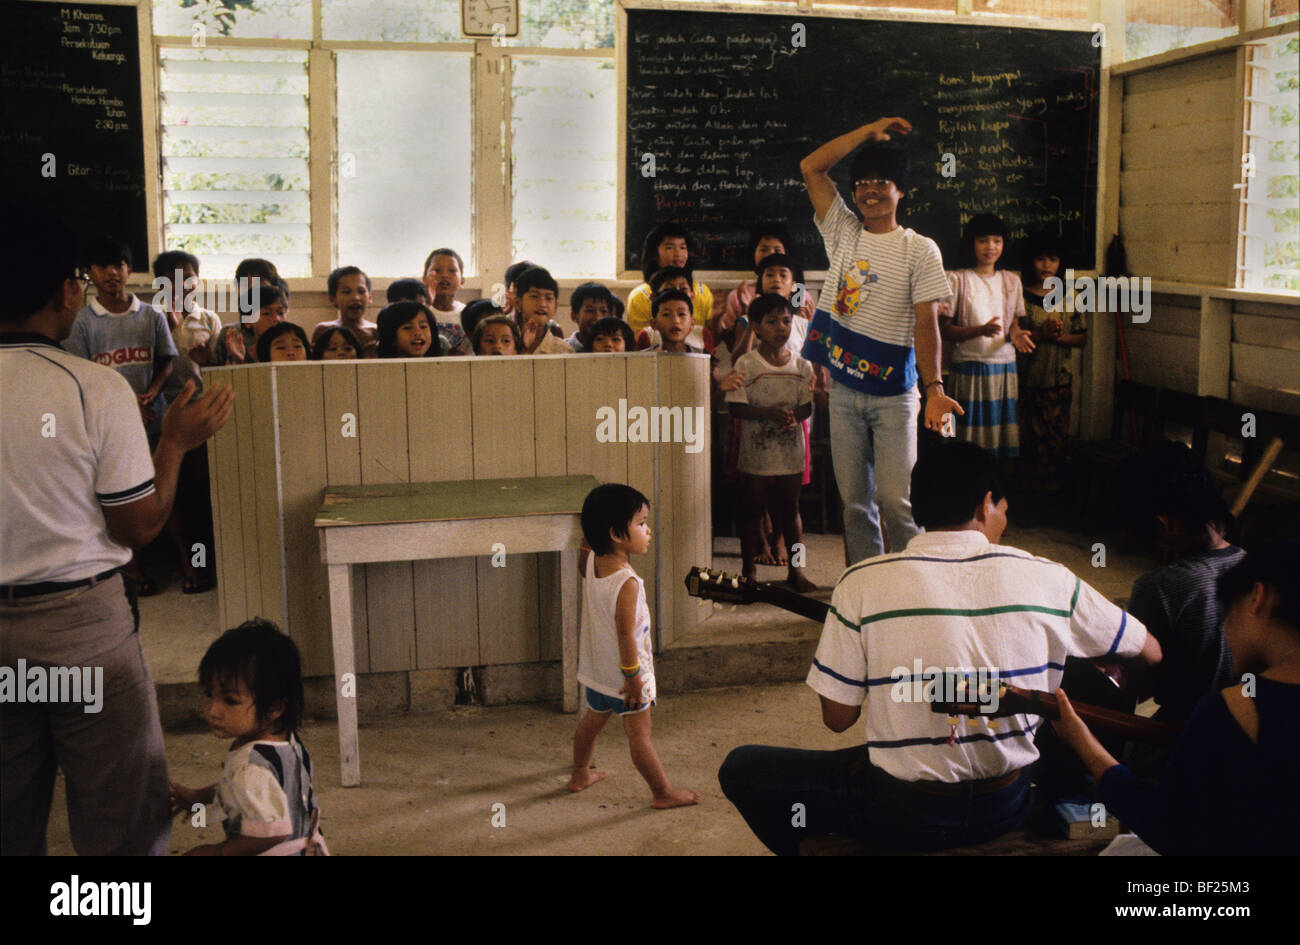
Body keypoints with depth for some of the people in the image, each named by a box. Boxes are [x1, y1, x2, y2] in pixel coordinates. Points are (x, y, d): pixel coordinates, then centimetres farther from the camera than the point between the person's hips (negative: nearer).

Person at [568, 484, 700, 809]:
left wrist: (591, 531, 11)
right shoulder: (627, 583, -31)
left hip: (595, 669, 8)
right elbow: (626, 635, -28)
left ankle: (580, 774, 43)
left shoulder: (592, 562, -9)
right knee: (639, 734, 4)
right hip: (624, 673, -8)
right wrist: (633, 676, -20)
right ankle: (663, 793, 18)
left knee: (592, 719, 26)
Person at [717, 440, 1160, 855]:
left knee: (741, 768, 17)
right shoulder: (1047, 578, -6)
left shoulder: (863, 583, -13)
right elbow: (1151, 653, 8)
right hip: (1007, 807, 3)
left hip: (905, 816, -3)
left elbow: (837, 716, -8)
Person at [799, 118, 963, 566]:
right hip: (844, 390, 4)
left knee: (895, 499, -8)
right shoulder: (843, 233, 9)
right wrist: (870, 131, 5)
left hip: (893, 393, -4)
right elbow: (811, 167, 6)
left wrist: (934, 388, -20)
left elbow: (926, 322, -9)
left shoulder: (920, 250, -1)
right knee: (854, 500, 7)